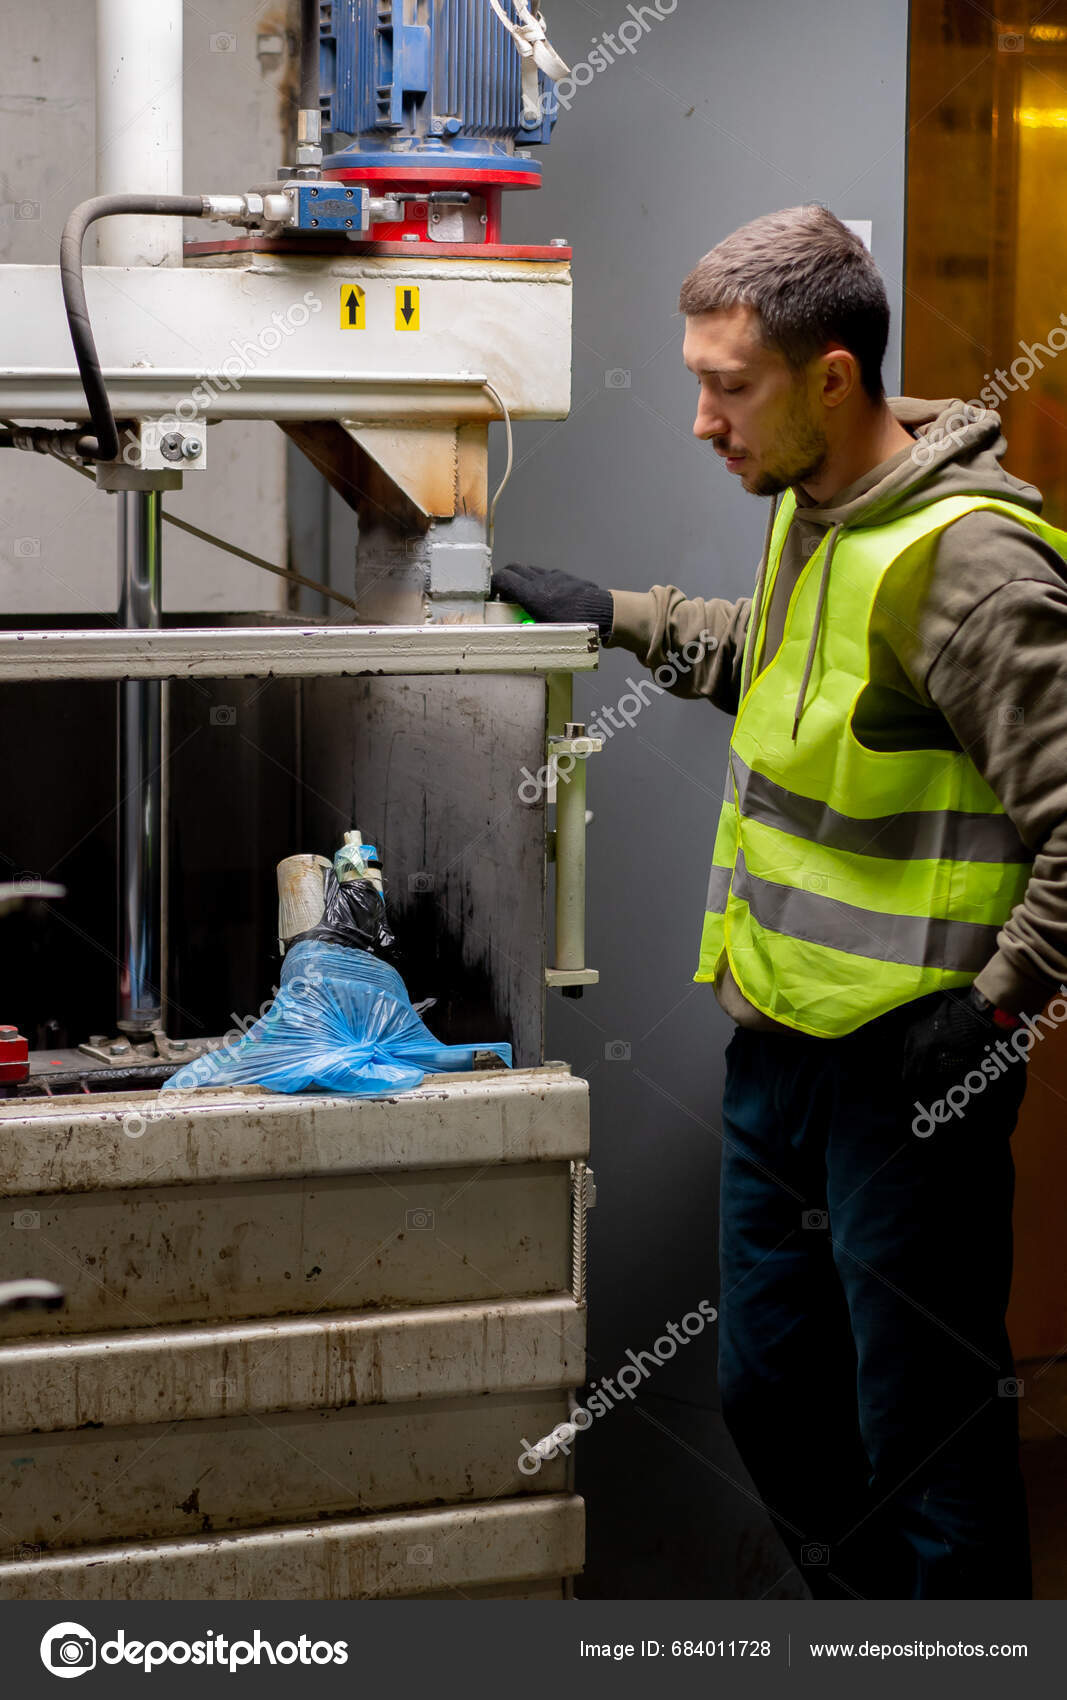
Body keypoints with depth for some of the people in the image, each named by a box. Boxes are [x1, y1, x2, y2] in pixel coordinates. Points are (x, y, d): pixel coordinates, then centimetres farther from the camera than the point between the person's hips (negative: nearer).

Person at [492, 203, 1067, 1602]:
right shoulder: (812, 508, 8)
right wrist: (626, 618, 25)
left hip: (907, 1070, -9)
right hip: (781, 1040, 9)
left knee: (926, 1433, 1)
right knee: (771, 1393, 19)